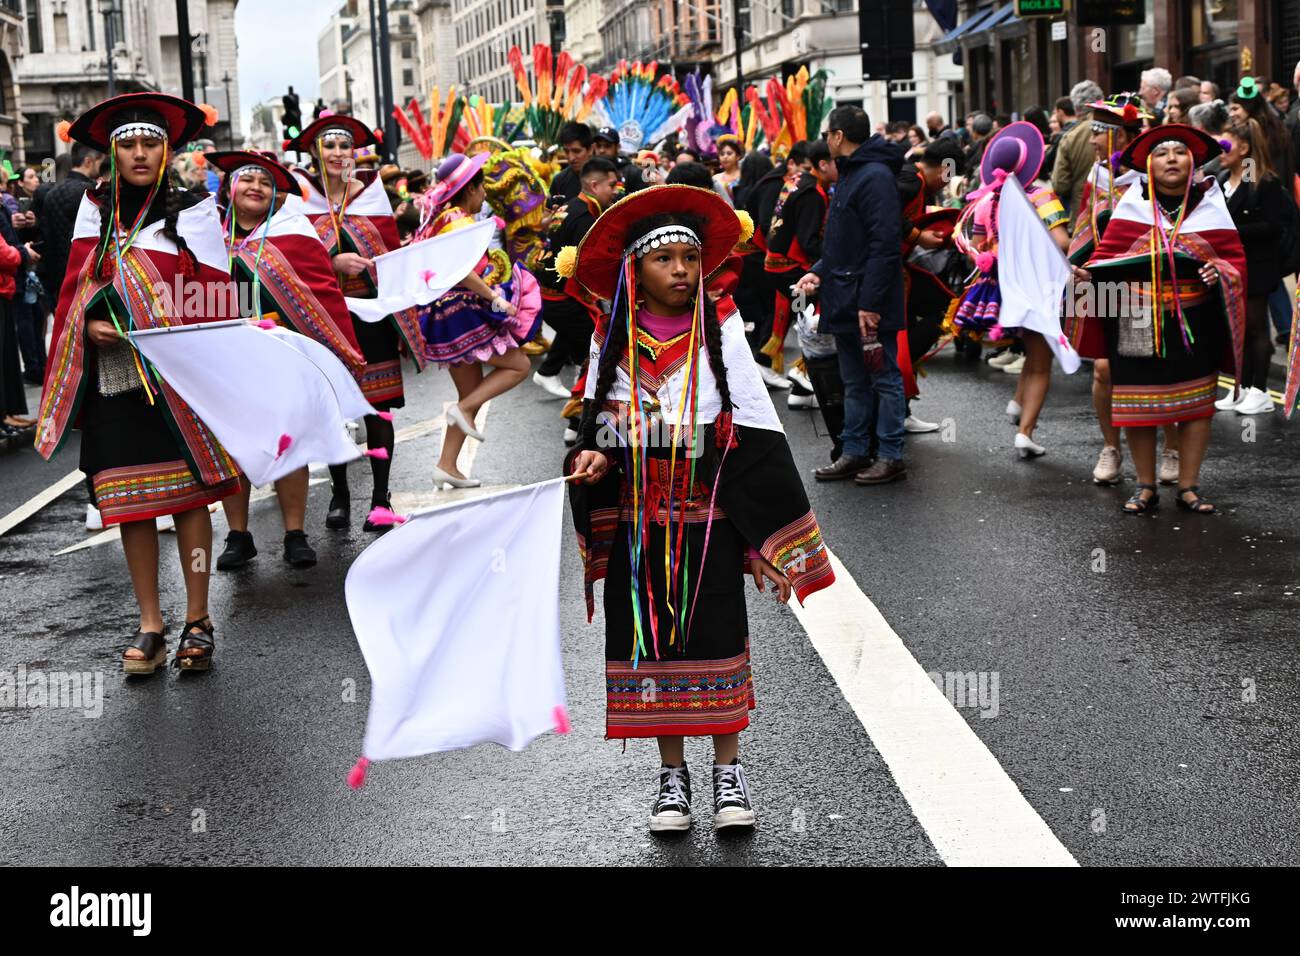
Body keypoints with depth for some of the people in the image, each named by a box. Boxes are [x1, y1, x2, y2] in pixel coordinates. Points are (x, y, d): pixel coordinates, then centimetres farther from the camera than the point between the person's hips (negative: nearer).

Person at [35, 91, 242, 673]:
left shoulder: (192, 212, 1)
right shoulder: (95, 210, 11)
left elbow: (212, 299, -4)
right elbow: (76, 287, 12)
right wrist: (90, 324, -7)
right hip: (114, 378, 3)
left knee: (187, 494, 0)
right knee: (128, 499, 4)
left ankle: (198, 619, 9)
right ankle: (150, 623, 13)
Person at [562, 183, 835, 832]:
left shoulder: (720, 331, -4)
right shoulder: (612, 341, 2)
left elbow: (758, 433, -4)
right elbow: (599, 426, 15)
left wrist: (770, 538, -8)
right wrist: (592, 457, -10)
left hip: (709, 517, -2)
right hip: (637, 522, 2)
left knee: (716, 636, 2)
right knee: (650, 639, 6)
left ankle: (728, 775, 15)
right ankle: (672, 778, 19)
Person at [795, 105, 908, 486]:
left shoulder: (875, 177, -16)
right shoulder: (850, 176, 17)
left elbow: (885, 244, -22)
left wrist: (869, 302, -24)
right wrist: (819, 271, 9)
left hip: (869, 306, -10)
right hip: (845, 303, 10)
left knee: (885, 378, -1)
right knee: (854, 382, 14)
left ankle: (891, 457, 4)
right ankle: (854, 453, 21)